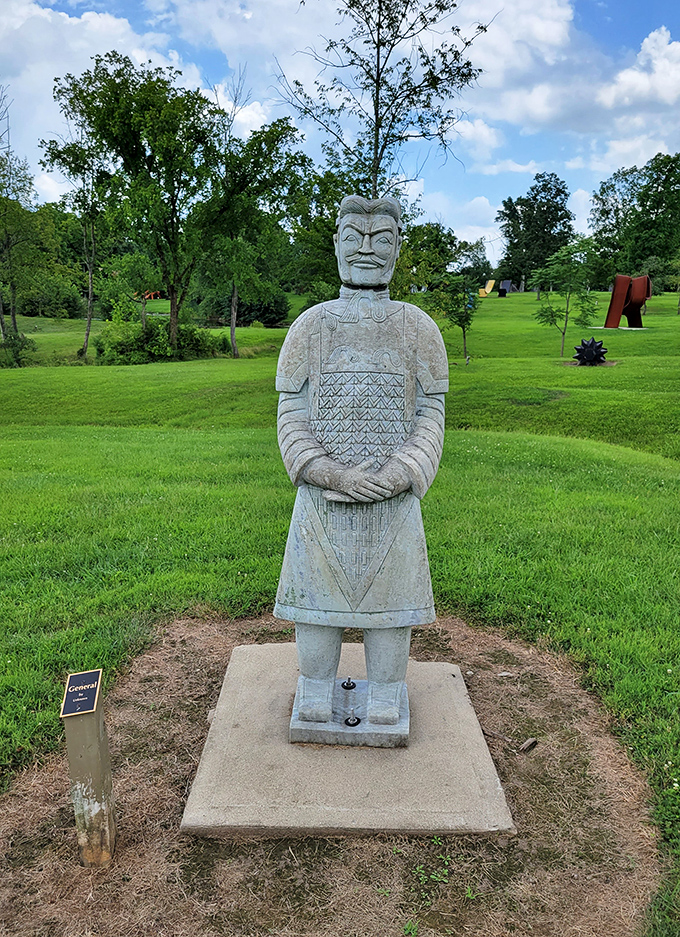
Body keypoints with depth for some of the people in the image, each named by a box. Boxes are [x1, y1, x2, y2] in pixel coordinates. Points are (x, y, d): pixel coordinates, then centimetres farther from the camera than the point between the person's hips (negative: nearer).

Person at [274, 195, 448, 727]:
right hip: (321, 498, 0)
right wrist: (331, 473, -15)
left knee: (390, 598, 8)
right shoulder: (310, 327, 4)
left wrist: (399, 475, -15)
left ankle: (385, 710, 27)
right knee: (317, 597, 8)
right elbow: (291, 413, 0)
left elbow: (430, 415, 2)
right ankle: (315, 708, 27)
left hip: (394, 502, 0)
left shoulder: (418, 329, 4)